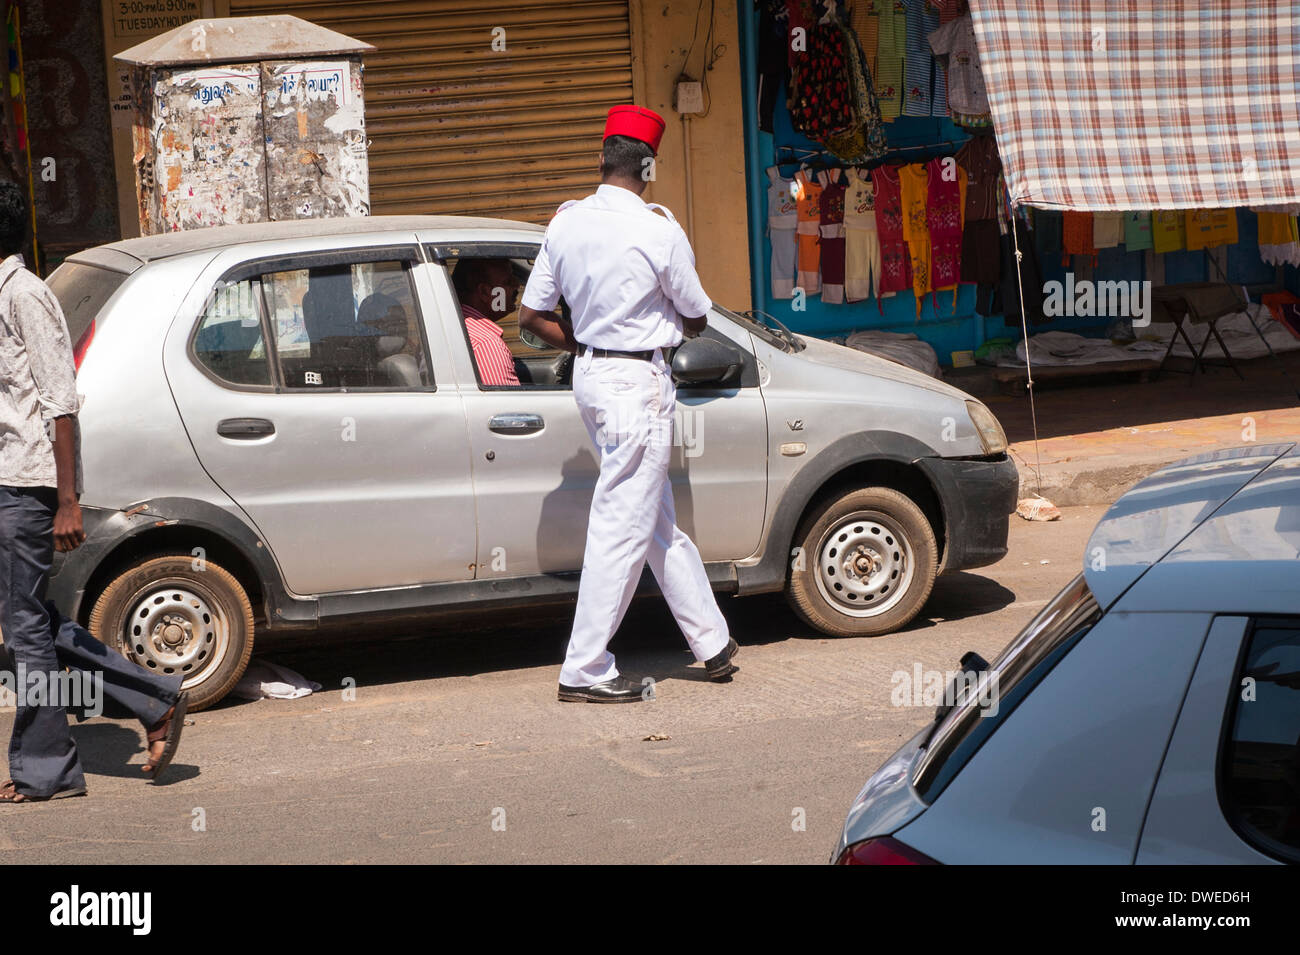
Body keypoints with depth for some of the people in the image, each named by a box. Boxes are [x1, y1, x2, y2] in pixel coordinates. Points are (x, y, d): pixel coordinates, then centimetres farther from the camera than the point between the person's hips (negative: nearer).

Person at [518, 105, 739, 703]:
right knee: (622, 529, -2)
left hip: (589, 375, 8)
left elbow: (531, 316, 5)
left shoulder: (565, 223, 2)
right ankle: (585, 671, 1)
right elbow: (697, 320, -2)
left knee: (660, 523, 16)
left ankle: (711, 641, 28)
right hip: (638, 384, -8)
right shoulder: (659, 230, -15)